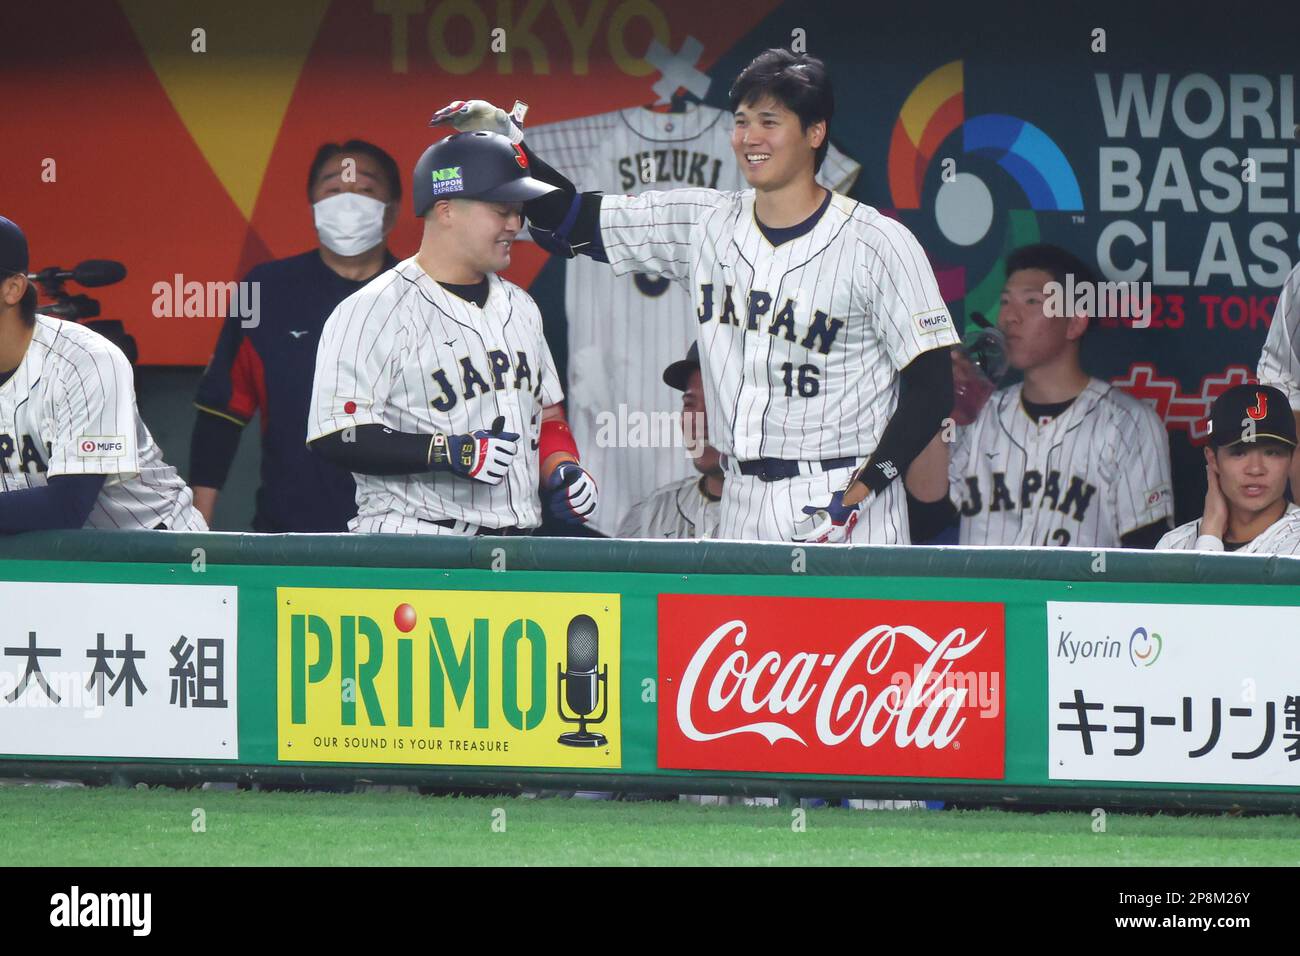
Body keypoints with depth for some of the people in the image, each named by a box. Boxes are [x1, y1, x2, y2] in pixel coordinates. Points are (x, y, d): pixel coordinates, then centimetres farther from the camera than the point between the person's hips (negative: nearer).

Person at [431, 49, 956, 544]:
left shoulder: (878, 245, -6)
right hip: (744, 510, 5)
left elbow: (932, 388, -7)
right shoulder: (702, 224, 8)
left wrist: (859, 493, -17)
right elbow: (571, 222, 11)